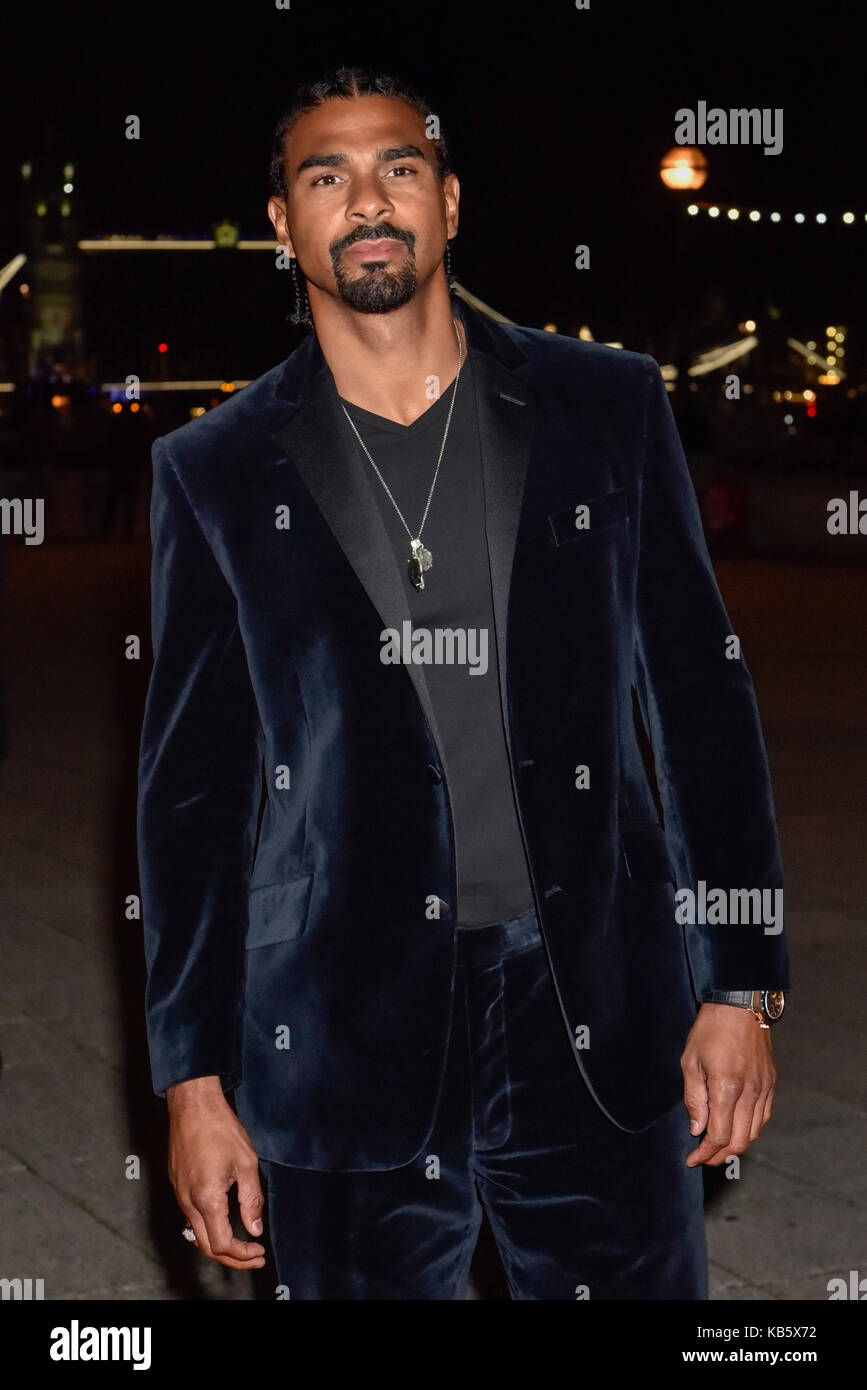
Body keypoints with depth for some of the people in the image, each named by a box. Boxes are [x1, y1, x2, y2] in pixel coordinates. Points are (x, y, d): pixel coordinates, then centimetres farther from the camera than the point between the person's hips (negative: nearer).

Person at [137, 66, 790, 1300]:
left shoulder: (607, 408, 5)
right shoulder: (217, 472, 4)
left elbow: (703, 699, 6)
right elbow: (189, 786, 5)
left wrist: (742, 985, 1)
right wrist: (193, 1081, 3)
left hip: (598, 1021, 1)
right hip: (343, 1040, 0)